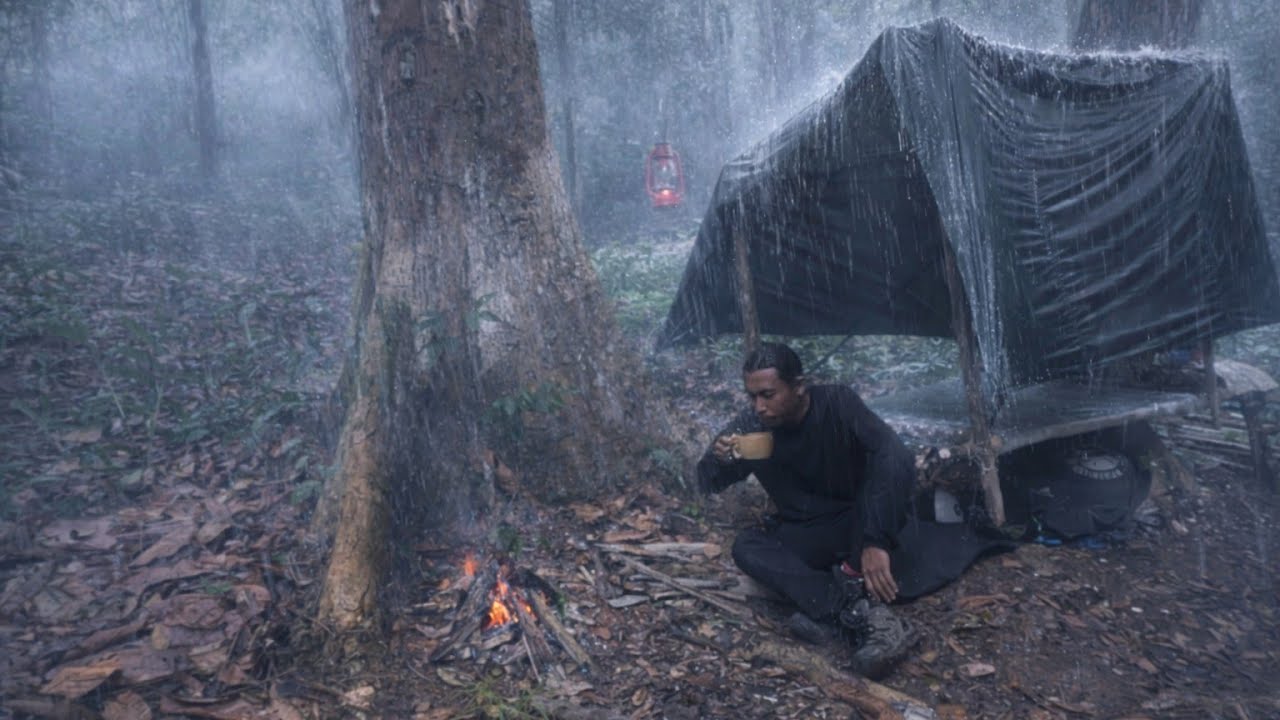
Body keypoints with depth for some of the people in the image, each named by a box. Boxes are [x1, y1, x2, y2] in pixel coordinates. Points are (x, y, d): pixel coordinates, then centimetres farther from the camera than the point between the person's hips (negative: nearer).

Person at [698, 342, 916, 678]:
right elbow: (708, 485, -8)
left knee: (894, 464, -32)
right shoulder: (751, 424, -14)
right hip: (809, 535, 3)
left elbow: (893, 452, -37)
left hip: (861, 522, -3)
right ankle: (863, 613, -39)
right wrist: (720, 459, -34)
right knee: (746, 546, -26)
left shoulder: (838, 402, -22)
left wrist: (875, 541, -47)